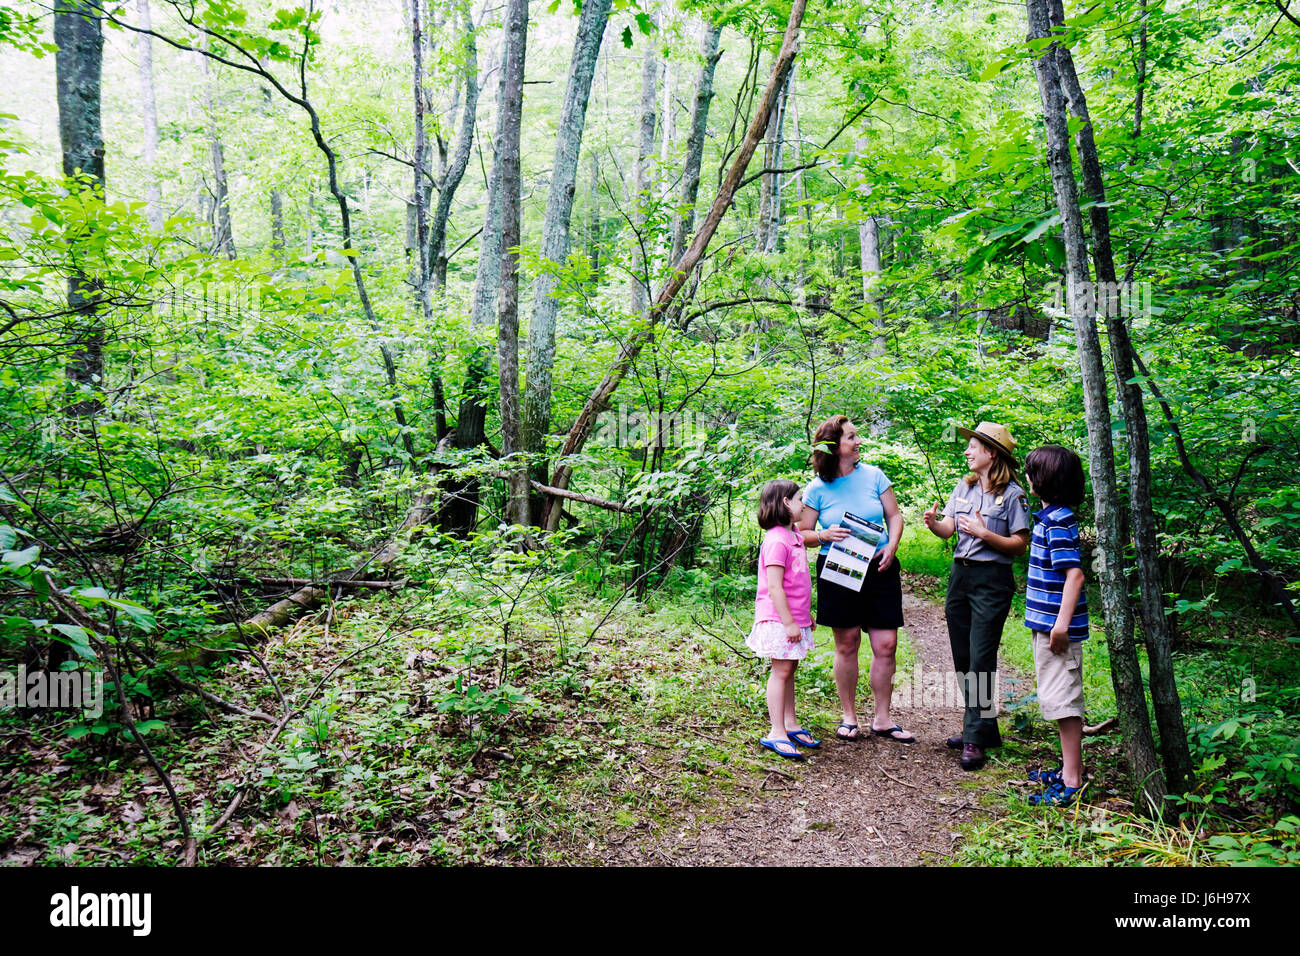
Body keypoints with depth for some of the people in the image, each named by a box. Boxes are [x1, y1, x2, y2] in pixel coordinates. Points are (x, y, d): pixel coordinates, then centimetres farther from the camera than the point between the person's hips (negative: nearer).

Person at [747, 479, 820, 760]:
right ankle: (776, 733, 1)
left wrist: (807, 614, 25)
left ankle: (790, 724, 25)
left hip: (794, 618, 9)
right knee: (782, 671, -5)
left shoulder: (794, 537, 13)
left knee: (788, 669, 15)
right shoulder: (776, 541, -18)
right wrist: (789, 622, -22)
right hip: (778, 619, -9)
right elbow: (774, 587, -22)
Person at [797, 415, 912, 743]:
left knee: (886, 645, -1)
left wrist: (892, 545, -9)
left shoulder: (873, 475, 3)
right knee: (847, 645, 5)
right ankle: (849, 717, 20)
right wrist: (825, 535, -18)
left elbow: (895, 515, 9)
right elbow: (803, 534, 3)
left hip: (879, 569, 2)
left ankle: (882, 719, 14)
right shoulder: (817, 488, -2)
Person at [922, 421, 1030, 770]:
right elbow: (949, 528, 6)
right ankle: (983, 729, 25)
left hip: (992, 580, -7)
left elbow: (1020, 544, -8)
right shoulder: (964, 486, 11)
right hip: (960, 574, 7)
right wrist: (933, 522, -15)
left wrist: (984, 533, -19)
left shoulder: (1013, 494, -7)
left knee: (981, 660, -7)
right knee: (962, 659, 11)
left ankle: (975, 741, -1)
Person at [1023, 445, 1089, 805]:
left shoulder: (1058, 521, -18)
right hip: (1046, 624, 10)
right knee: (1056, 699, 17)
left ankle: (1072, 783, 3)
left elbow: (1075, 574, -24)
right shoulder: (1049, 517, 12)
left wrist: (1062, 622, -26)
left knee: (1062, 700, -4)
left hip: (1058, 627, -10)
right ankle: (1070, 770, 29)